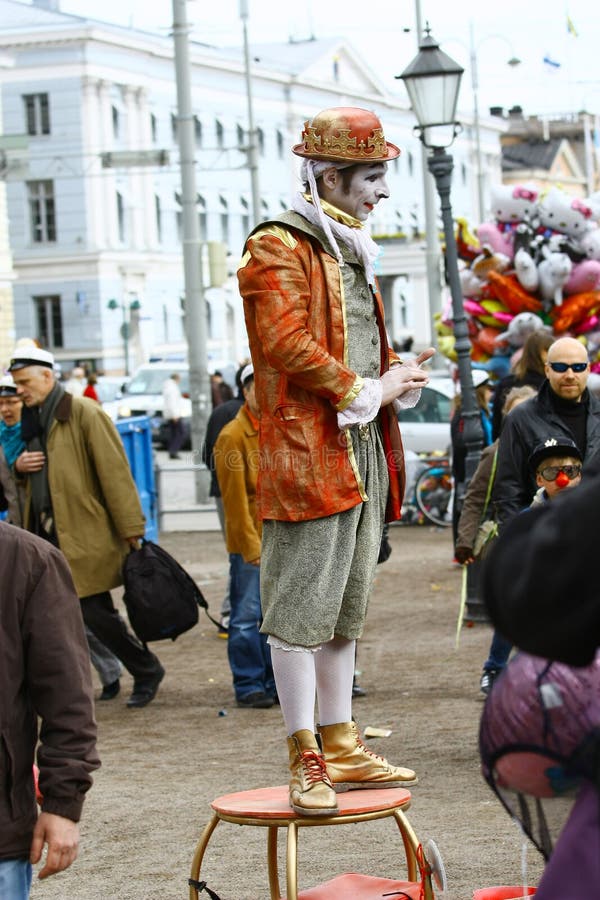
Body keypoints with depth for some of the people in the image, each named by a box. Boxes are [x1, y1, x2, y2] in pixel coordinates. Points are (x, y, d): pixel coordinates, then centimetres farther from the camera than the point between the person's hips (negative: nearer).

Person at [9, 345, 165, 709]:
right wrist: (19, 465, 3)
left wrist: (130, 529, -15)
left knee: (96, 614, -3)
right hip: (49, 535, 7)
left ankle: (147, 672, 17)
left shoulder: (84, 414, -10)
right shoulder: (33, 419, 14)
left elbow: (115, 472, -13)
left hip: (86, 535, -7)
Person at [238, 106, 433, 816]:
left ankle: (341, 749, 19)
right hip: (308, 452, -9)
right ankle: (305, 761, -3)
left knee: (343, 614, 13)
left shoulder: (350, 253, 22)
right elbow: (286, 345, -18)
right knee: (299, 612, -6)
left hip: (363, 450, 9)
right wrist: (366, 391, -14)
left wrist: (396, 378, 8)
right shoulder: (277, 250, -7)